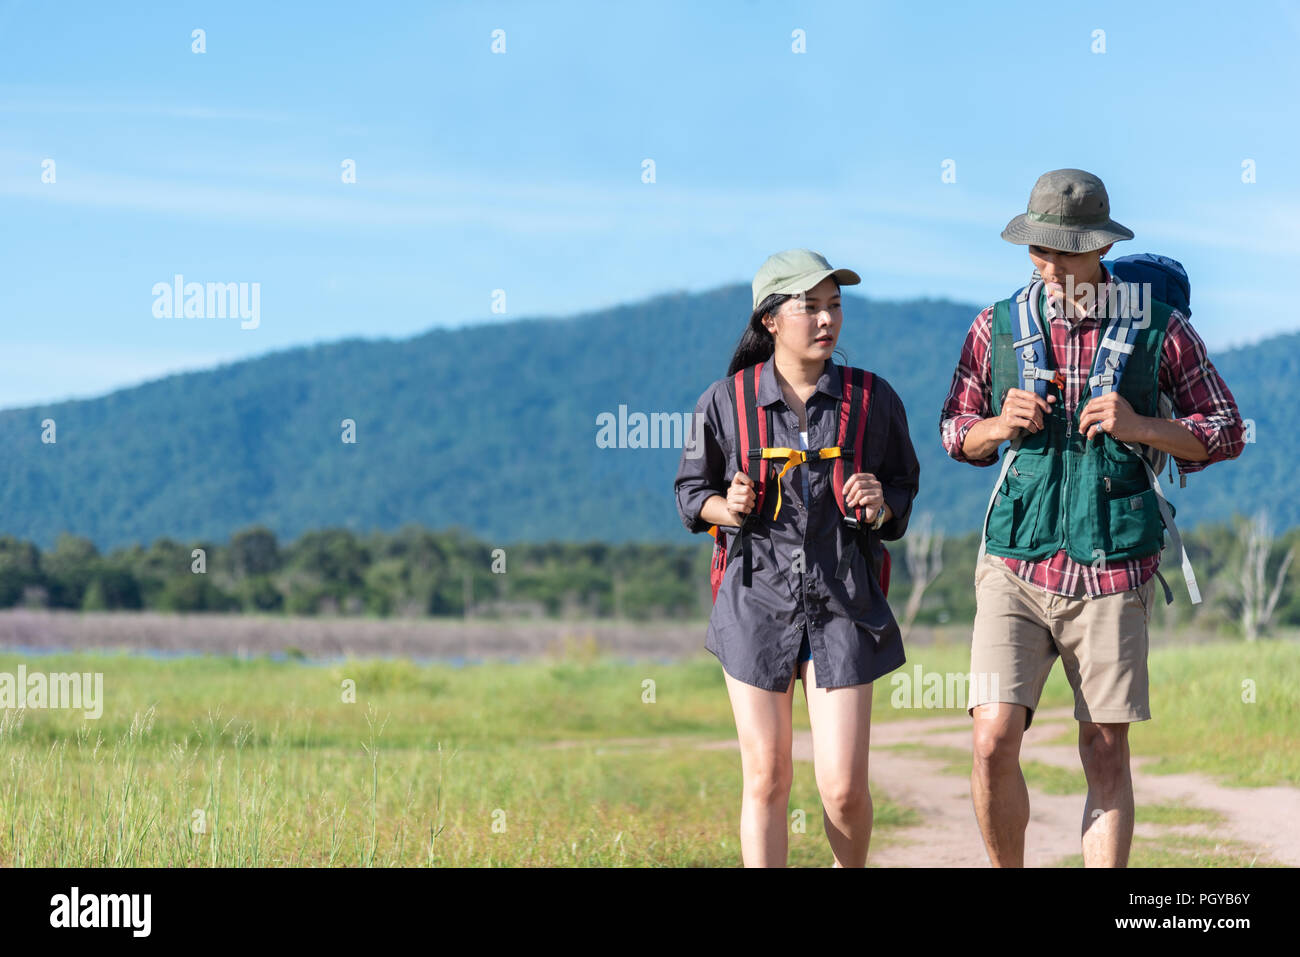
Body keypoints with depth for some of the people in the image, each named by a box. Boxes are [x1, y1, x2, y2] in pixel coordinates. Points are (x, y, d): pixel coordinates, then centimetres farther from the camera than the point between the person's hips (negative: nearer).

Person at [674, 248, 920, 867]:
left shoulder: (872, 399, 1)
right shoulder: (725, 403, -1)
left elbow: (903, 486, 12)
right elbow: (691, 491, 10)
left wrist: (881, 508, -10)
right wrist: (726, 508, -12)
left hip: (842, 605, 0)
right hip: (758, 601, 0)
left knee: (844, 787, -2)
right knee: (766, 779, 2)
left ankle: (850, 869, 27)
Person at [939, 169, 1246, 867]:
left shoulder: (1159, 329, 2)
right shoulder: (997, 327, 6)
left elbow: (1226, 433, 7)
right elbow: (955, 435, 16)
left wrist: (1141, 428, -11)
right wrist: (1000, 426, -7)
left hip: (1112, 573, -1)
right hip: (1015, 567, 1)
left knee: (1105, 756, 1)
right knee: (993, 743, -12)